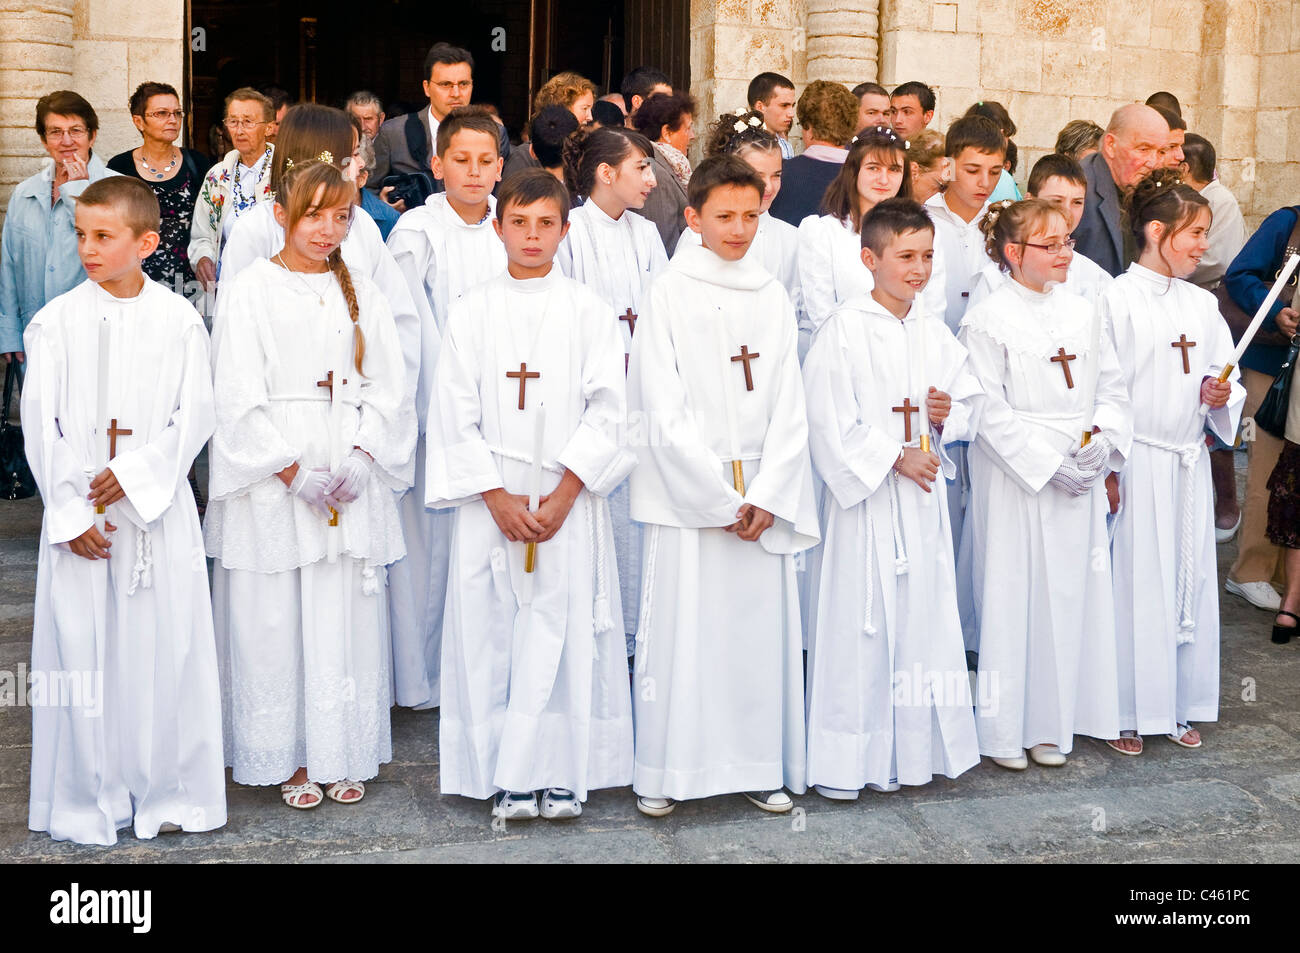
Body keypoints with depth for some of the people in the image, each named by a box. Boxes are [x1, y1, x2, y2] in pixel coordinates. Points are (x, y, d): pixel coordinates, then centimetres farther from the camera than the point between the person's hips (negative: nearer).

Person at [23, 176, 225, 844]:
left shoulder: (178, 320, 1)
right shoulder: (56, 322, 1)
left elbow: (194, 417, -2)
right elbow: (40, 425, -1)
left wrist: (136, 475, -14)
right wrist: (70, 513, -8)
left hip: (158, 507, 0)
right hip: (76, 513, 0)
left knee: (165, 647, 3)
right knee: (81, 649, 3)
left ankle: (168, 793, 17)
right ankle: (88, 800, 17)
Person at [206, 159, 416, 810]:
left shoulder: (361, 294, 11)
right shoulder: (248, 292, 1)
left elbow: (388, 388, 8)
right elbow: (238, 396, -5)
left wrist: (359, 459, -7)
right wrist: (293, 471, -12)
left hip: (353, 480, 3)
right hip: (270, 481, -2)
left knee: (346, 617, 3)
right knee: (274, 616, 0)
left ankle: (342, 754, 15)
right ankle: (287, 758, 13)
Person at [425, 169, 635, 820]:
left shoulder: (586, 309, 4)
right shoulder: (471, 310, 6)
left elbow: (607, 407, -1)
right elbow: (454, 413, 2)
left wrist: (564, 493, -10)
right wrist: (496, 496, -8)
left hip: (569, 499, -1)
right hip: (489, 496, 1)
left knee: (562, 634, -4)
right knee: (490, 634, 1)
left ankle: (559, 773, 6)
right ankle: (502, 778, 10)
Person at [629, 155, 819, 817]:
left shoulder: (772, 297, 10)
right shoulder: (669, 292, -2)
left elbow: (789, 406, 6)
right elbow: (665, 409, -8)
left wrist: (768, 496, -6)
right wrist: (720, 499, -11)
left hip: (762, 497, 4)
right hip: (686, 495, -4)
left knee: (761, 627, 6)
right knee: (682, 630, -1)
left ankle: (758, 766, 18)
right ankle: (663, 774, 11)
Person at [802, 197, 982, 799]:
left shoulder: (934, 332, 10)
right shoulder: (845, 330, -9)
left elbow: (969, 404, 17)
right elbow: (831, 422, -14)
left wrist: (948, 414, -4)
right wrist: (895, 458, -14)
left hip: (922, 498, 6)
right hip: (865, 495, -6)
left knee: (925, 619, 10)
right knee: (858, 626, -2)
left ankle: (915, 748, 24)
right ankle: (843, 762, 9)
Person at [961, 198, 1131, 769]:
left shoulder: (1081, 313, 10)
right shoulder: (988, 319, -9)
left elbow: (1113, 387, 13)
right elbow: (989, 412, -14)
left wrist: (1103, 438, -6)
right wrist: (1049, 462, -17)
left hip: (1081, 481, 6)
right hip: (1016, 482, -6)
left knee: (1072, 595, 10)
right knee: (1012, 598, 0)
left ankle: (1051, 726, 23)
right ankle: (1004, 730, 13)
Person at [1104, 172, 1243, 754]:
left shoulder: (1203, 304, 10)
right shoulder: (1116, 299, -8)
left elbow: (1226, 377, 17)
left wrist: (1220, 396, -7)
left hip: (1190, 464, 6)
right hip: (1137, 463, -6)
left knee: (1192, 580, 10)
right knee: (1135, 585, -1)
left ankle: (1181, 707, 23)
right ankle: (1127, 713, 10)